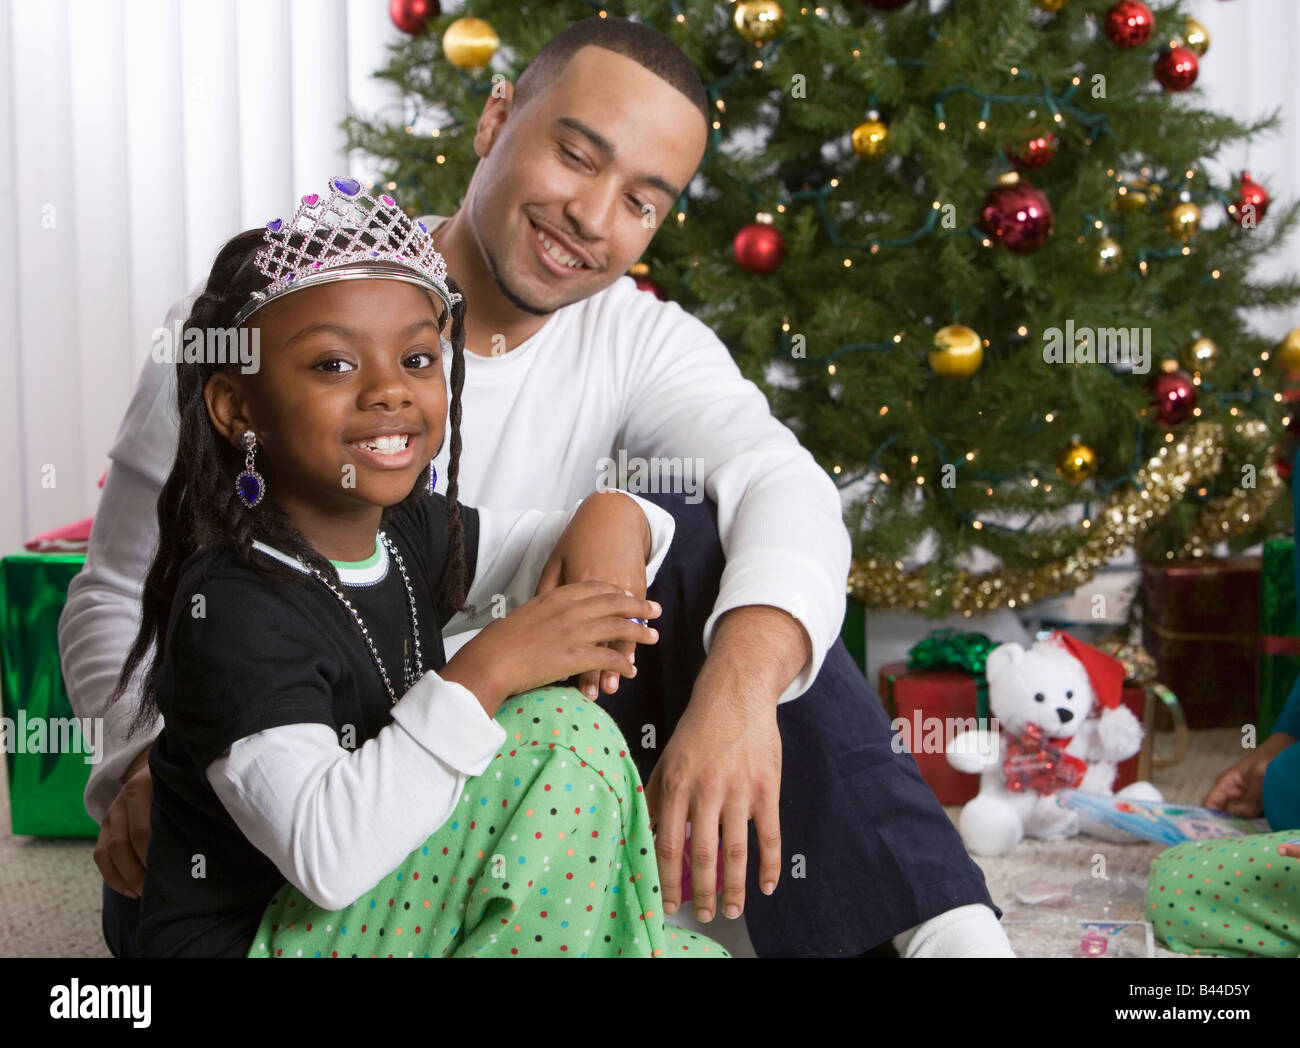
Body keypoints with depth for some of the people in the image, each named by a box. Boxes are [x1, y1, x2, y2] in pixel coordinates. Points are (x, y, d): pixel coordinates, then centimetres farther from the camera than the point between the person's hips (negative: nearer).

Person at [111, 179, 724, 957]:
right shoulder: (232, 612, -23)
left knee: (695, 950, 3)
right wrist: (485, 671, -32)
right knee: (557, 733, -20)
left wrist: (610, 524, -11)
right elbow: (327, 858, -33)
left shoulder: (409, 532, 2)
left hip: (390, 910, 8)